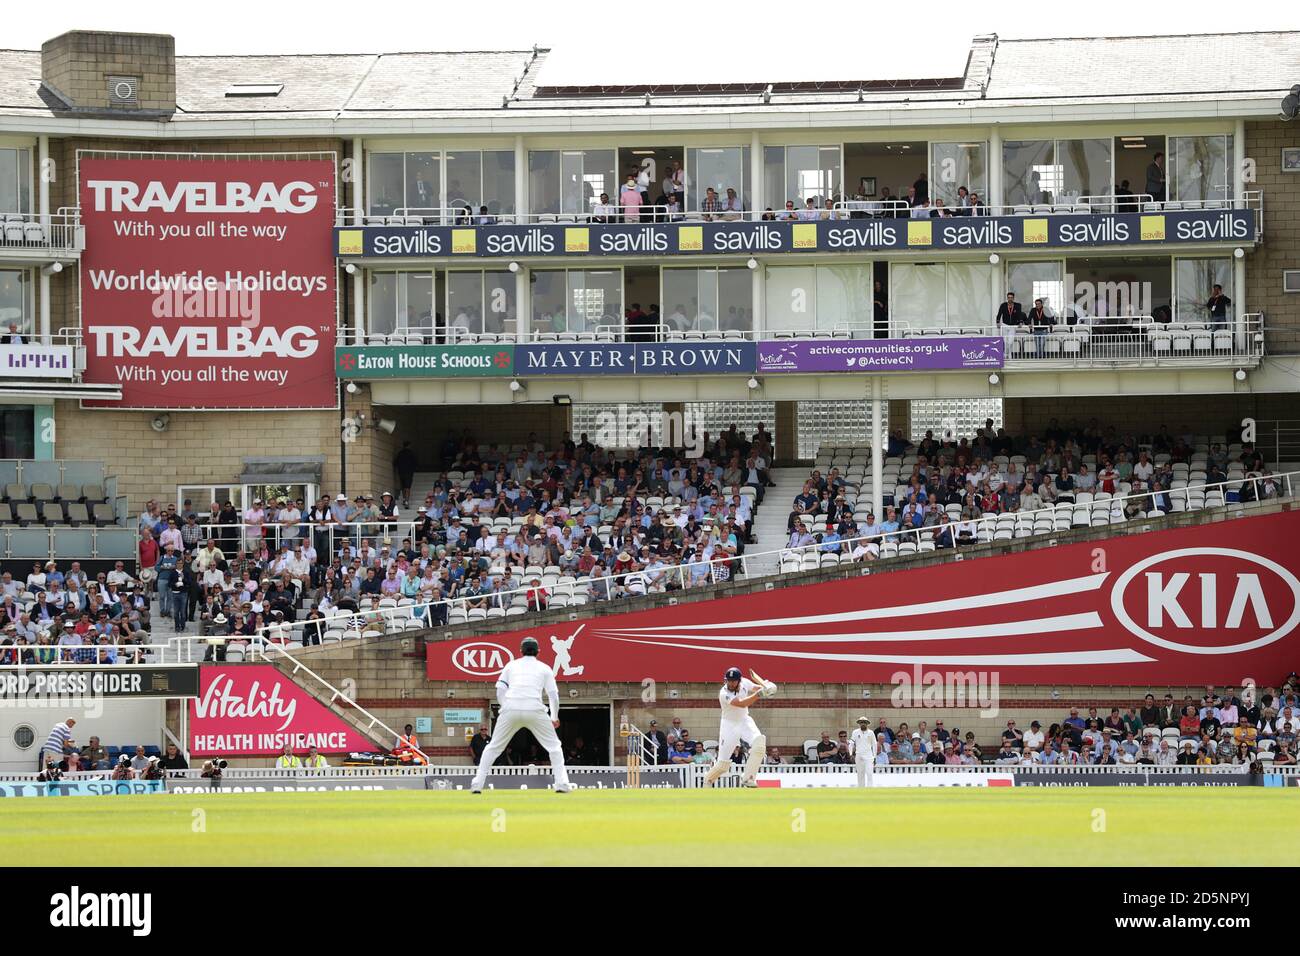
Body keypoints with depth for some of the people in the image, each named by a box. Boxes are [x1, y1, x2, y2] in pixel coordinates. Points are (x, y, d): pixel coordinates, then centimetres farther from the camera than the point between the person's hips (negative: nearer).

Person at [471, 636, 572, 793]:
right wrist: (554, 717, 24)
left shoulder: (511, 665, 19)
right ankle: (562, 784, 0)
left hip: (510, 709, 1)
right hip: (535, 709, -1)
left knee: (493, 747, 12)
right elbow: (553, 694, 12)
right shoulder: (544, 668, 16)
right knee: (554, 746, 12)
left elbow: (500, 690, 10)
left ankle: (477, 784, 5)